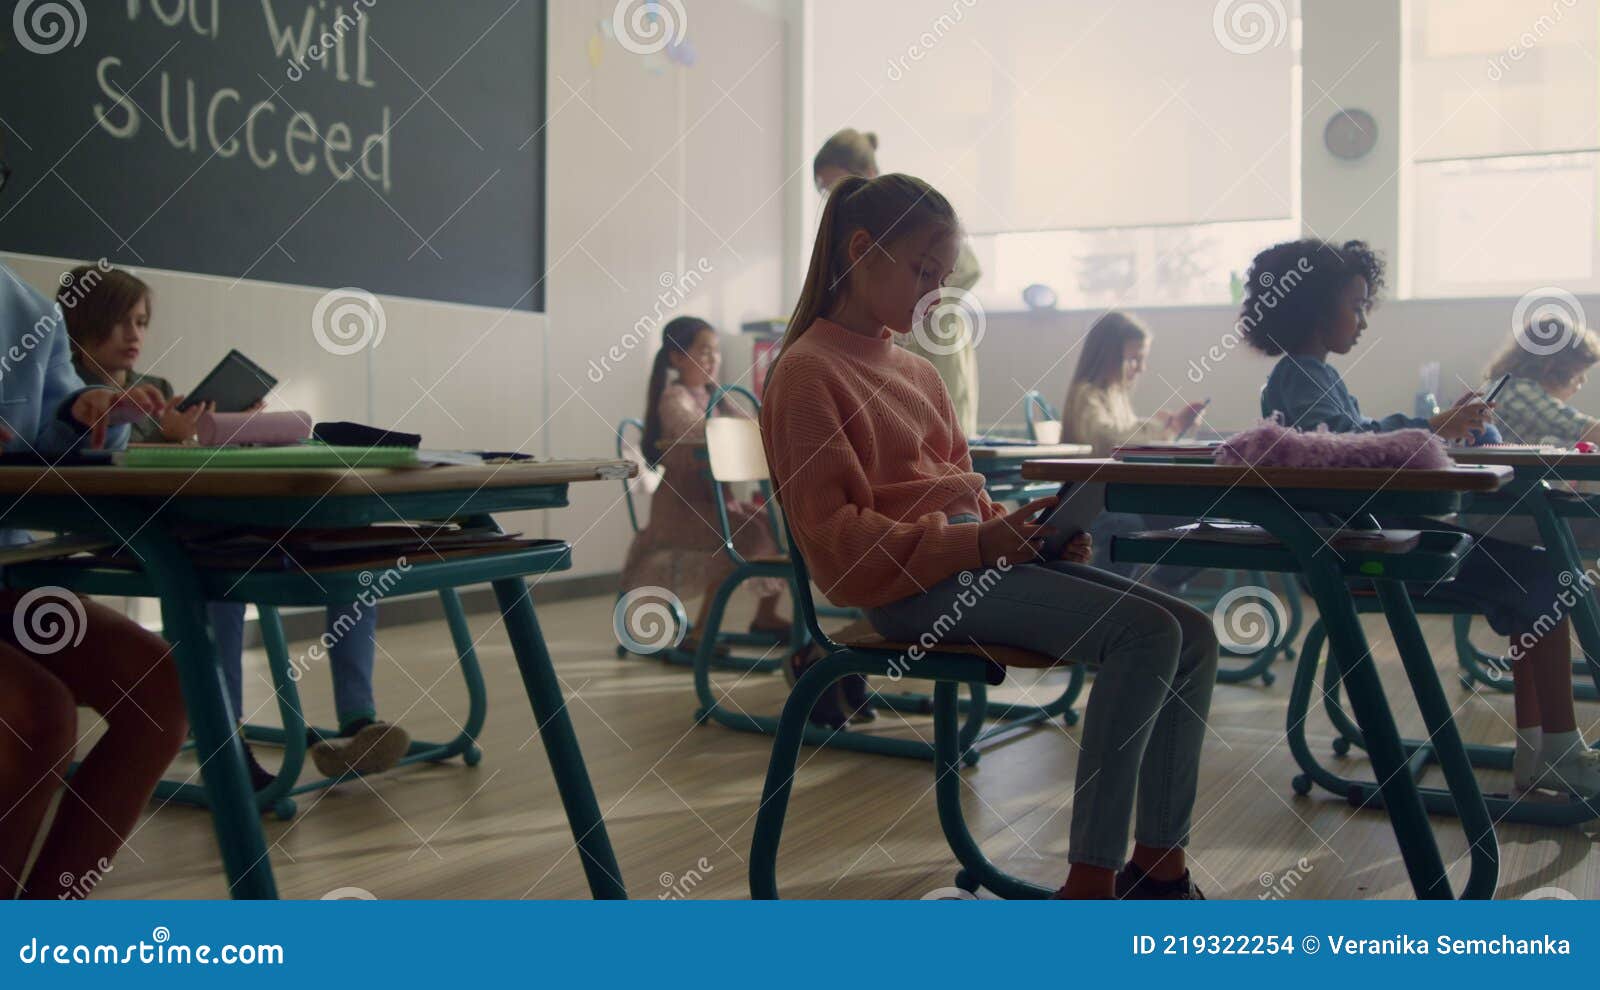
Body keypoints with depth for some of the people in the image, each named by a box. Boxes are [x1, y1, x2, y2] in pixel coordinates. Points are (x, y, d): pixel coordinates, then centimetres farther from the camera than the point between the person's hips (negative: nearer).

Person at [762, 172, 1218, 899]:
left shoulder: (916, 369, 23)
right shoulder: (807, 371, -4)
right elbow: (835, 532, -13)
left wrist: (1020, 529, 3)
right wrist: (975, 543, -22)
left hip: (973, 554, 9)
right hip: (912, 582, -9)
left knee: (1192, 634, -2)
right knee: (1146, 635, -22)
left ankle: (1158, 867, 3)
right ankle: (1090, 880, -17)